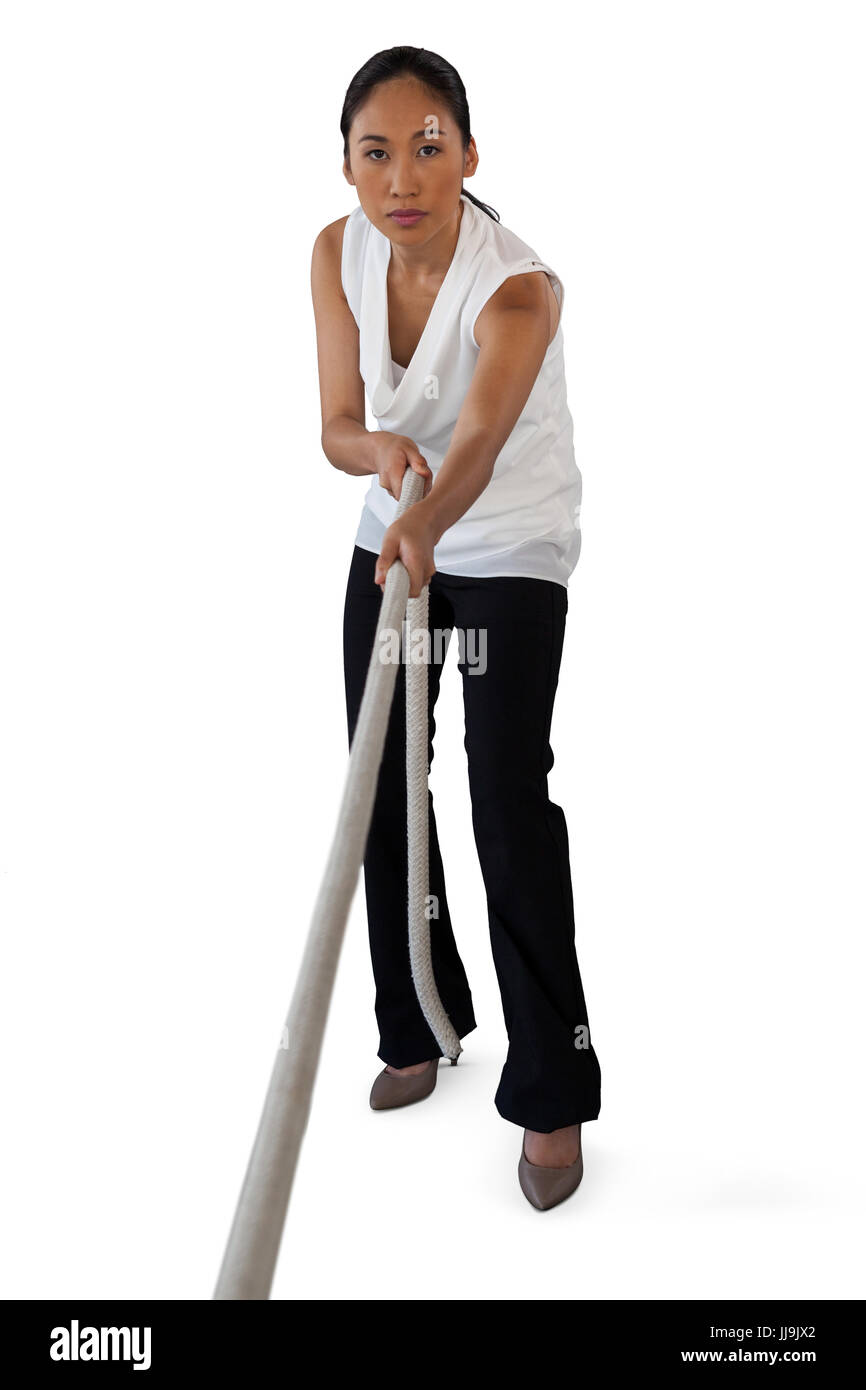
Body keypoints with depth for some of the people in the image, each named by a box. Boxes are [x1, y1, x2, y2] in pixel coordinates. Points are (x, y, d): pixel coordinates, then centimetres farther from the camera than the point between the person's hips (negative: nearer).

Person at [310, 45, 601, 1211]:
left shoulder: (519, 286, -26)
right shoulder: (339, 252, -9)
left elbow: (479, 438, -44)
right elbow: (337, 426, -11)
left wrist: (428, 523, -64)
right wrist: (379, 449, -34)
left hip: (513, 553, -5)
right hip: (394, 542, 6)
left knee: (509, 799, -12)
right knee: (382, 789, 8)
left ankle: (551, 1091, 4)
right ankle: (420, 1027, 29)